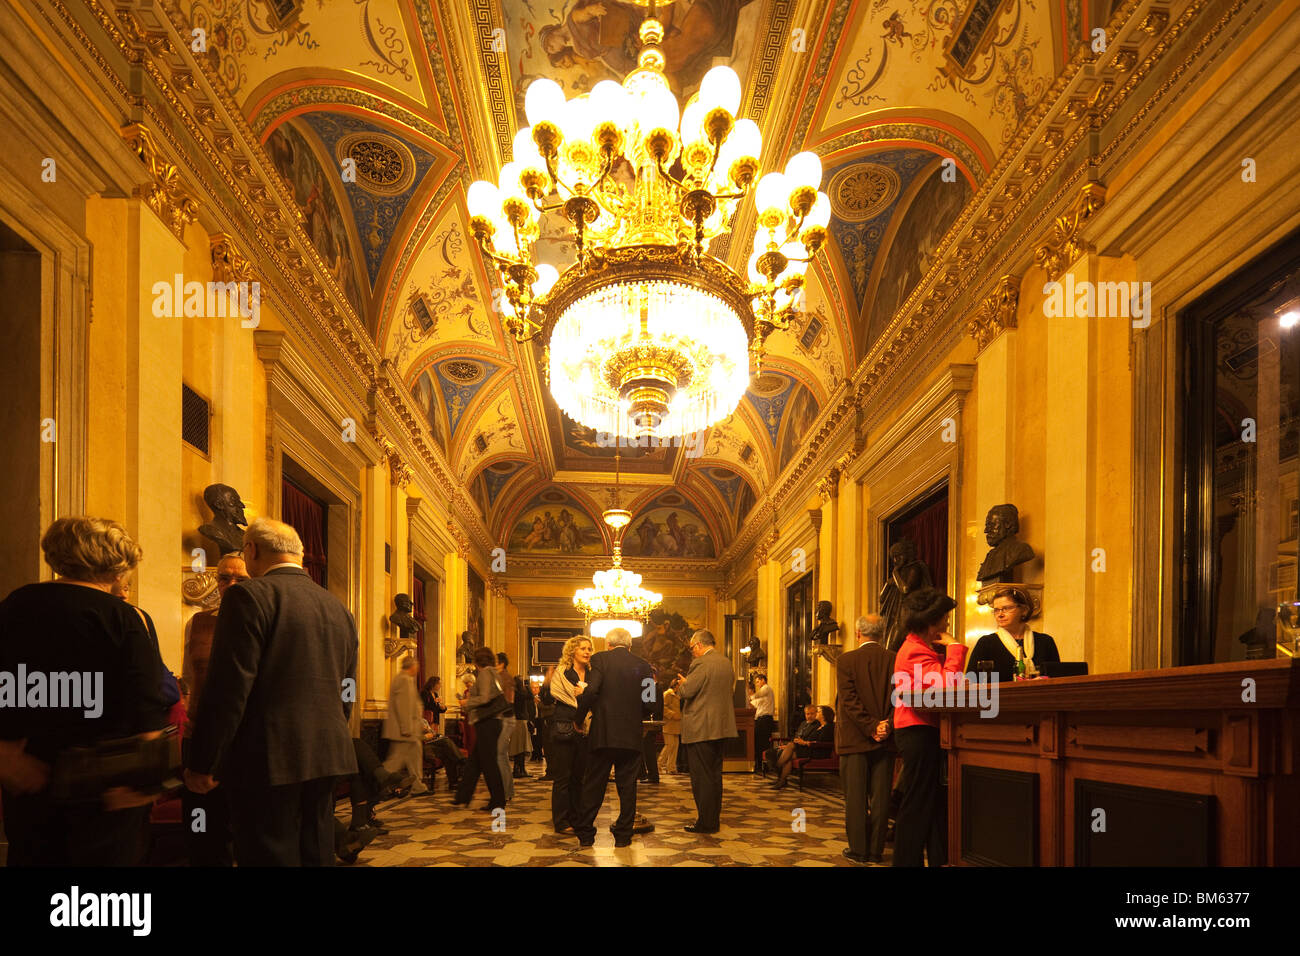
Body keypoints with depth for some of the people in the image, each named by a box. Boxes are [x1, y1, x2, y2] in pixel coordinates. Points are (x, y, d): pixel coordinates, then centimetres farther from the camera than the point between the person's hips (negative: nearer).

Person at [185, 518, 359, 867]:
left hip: (268, 760, -7)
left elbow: (228, 690, -14)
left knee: (270, 856, 1)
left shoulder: (250, 597, -9)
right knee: (316, 855, 15)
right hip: (325, 758, 7)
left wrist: (202, 765, -8)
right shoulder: (339, 609, 12)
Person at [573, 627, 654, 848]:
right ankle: (623, 835, 14)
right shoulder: (643, 666, 5)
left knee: (593, 785, 8)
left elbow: (591, 691, -15)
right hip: (632, 736, 2)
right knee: (627, 786, 10)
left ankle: (585, 834, 14)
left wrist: (579, 718, -2)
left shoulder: (600, 659, -3)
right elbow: (649, 703, 3)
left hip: (603, 733, -2)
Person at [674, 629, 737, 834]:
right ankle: (715, 819, 22)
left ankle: (705, 823, 2)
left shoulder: (701, 664, -16)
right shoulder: (727, 663, 11)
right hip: (721, 726, 9)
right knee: (715, 774, 16)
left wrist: (682, 683, 4)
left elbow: (686, 691, -20)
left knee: (701, 777, -1)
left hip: (701, 729, -8)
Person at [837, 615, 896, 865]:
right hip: (886, 741, 2)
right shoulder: (894, 661, 0)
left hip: (855, 739, -2)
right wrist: (885, 726, -8)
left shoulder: (846, 660, -6)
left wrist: (871, 728, -10)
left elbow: (849, 701, -12)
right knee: (881, 796, 8)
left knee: (855, 795, 5)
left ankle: (858, 849, 8)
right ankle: (876, 850, 11)